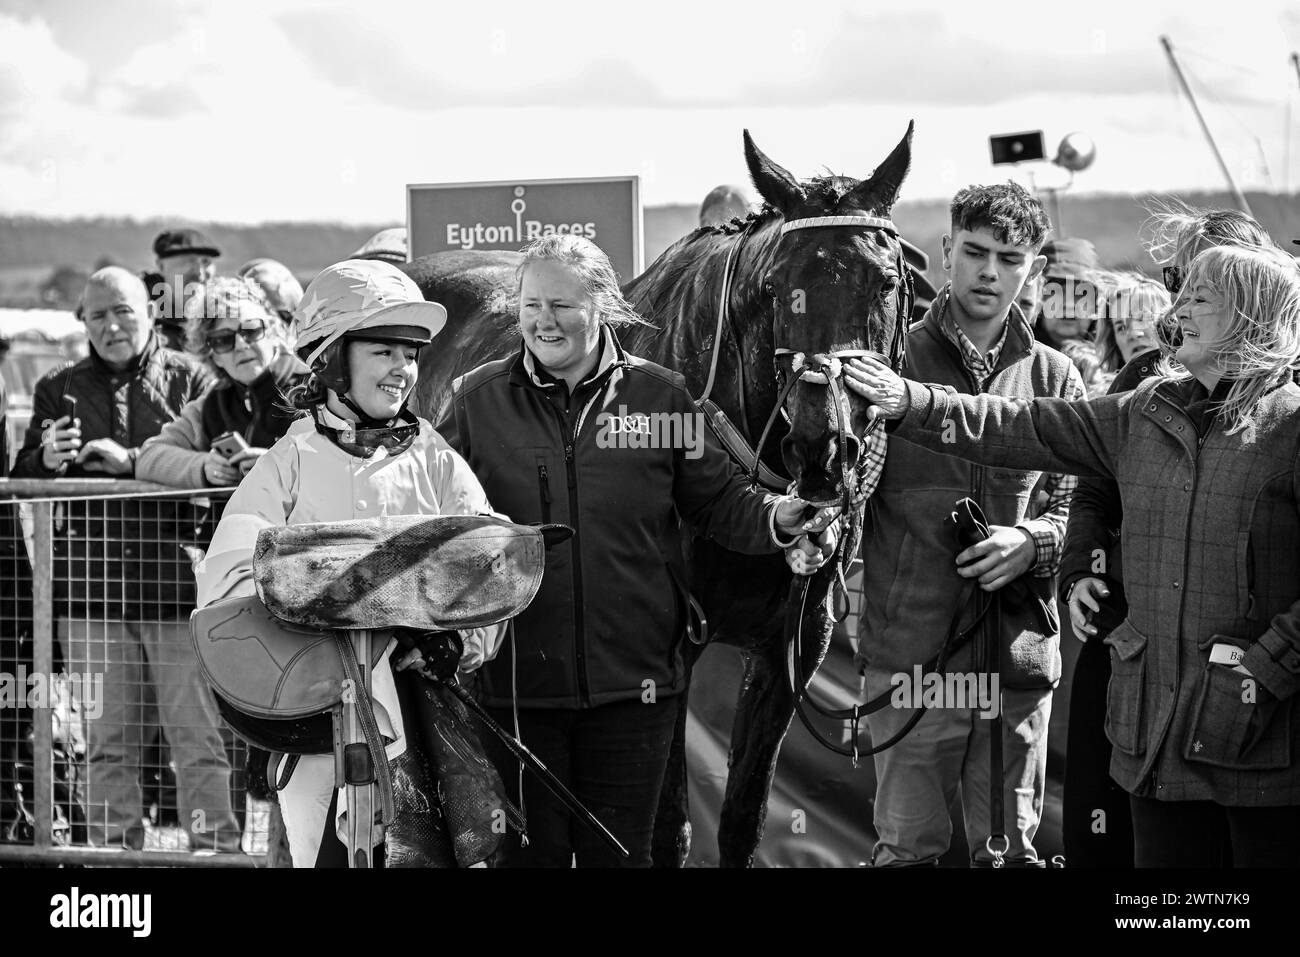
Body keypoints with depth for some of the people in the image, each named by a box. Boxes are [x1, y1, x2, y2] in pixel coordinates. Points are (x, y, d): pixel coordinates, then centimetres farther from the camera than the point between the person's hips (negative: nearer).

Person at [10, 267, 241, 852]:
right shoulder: (59, 390, 14)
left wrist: (133, 462, -19)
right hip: (91, 588, 3)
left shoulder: (190, 380, 5)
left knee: (198, 735, -3)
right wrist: (46, 461, -13)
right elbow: (22, 484, 10)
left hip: (175, 583, -3)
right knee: (106, 740, 8)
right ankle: (114, 845, 15)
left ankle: (215, 845, 2)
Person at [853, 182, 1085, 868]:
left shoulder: (1055, 380, 8)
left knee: (1010, 848, 10)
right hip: (908, 650, -2)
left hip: (1019, 654, 2)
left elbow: (1085, 506, 7)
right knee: (908, 847, 3)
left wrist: (1034, 542, -12)